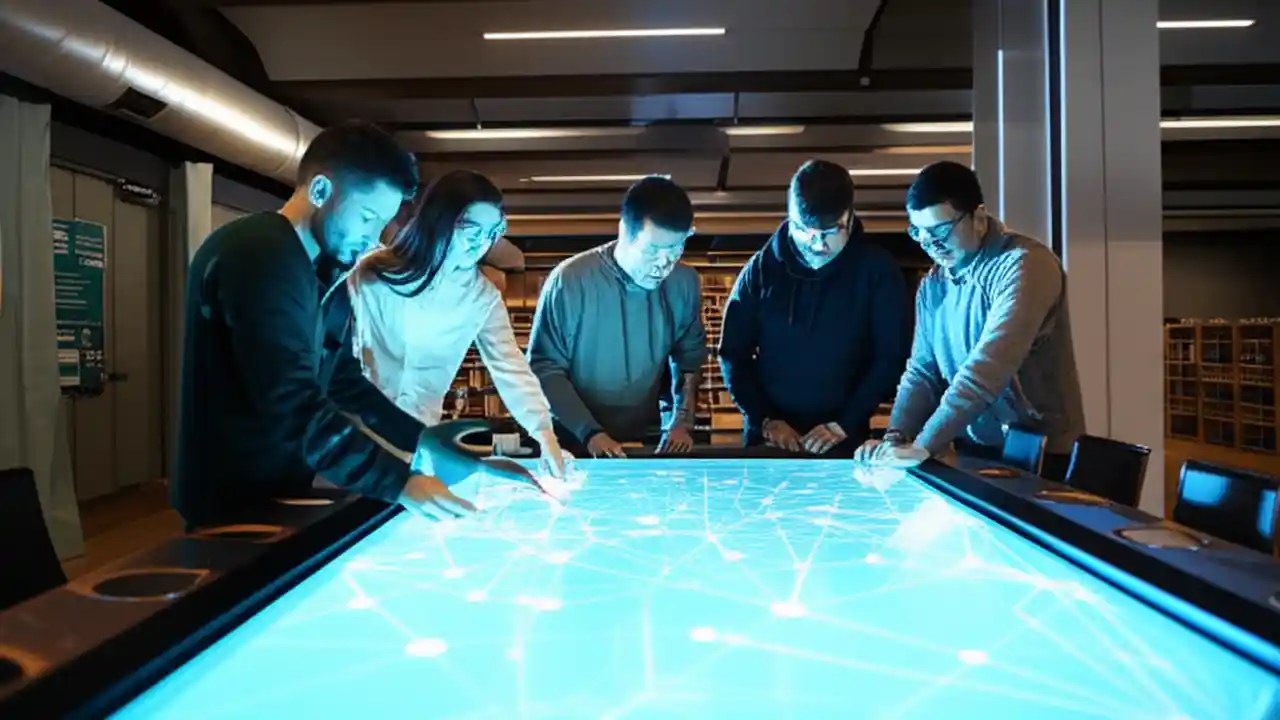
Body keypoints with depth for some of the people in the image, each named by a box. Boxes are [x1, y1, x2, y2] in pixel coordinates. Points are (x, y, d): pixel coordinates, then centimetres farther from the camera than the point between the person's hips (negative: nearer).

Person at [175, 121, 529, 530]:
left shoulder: (311, 267, 11)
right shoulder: (261, 257, -21)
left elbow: (337, 374, 12)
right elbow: (292, 405, -28)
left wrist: (421, 439, 2)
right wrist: (398, 481, -27)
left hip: (273, 492, 9)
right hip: (235, 505, -9)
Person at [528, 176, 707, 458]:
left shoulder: (685, 283, -6)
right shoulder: (570, 281, -17)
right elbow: (544, 368, -10)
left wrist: (682, 422, 0)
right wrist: (590, 433, -17)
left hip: (646, 440, 3)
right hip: (575, 443, -2)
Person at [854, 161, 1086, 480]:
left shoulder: (1024, 265, -18)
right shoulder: (933, 285, 4)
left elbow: (989, 367, -28)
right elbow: (922, 371, 3)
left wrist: (924, 445, -31)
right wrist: (896, 438, -12)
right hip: (973, 450, 6)